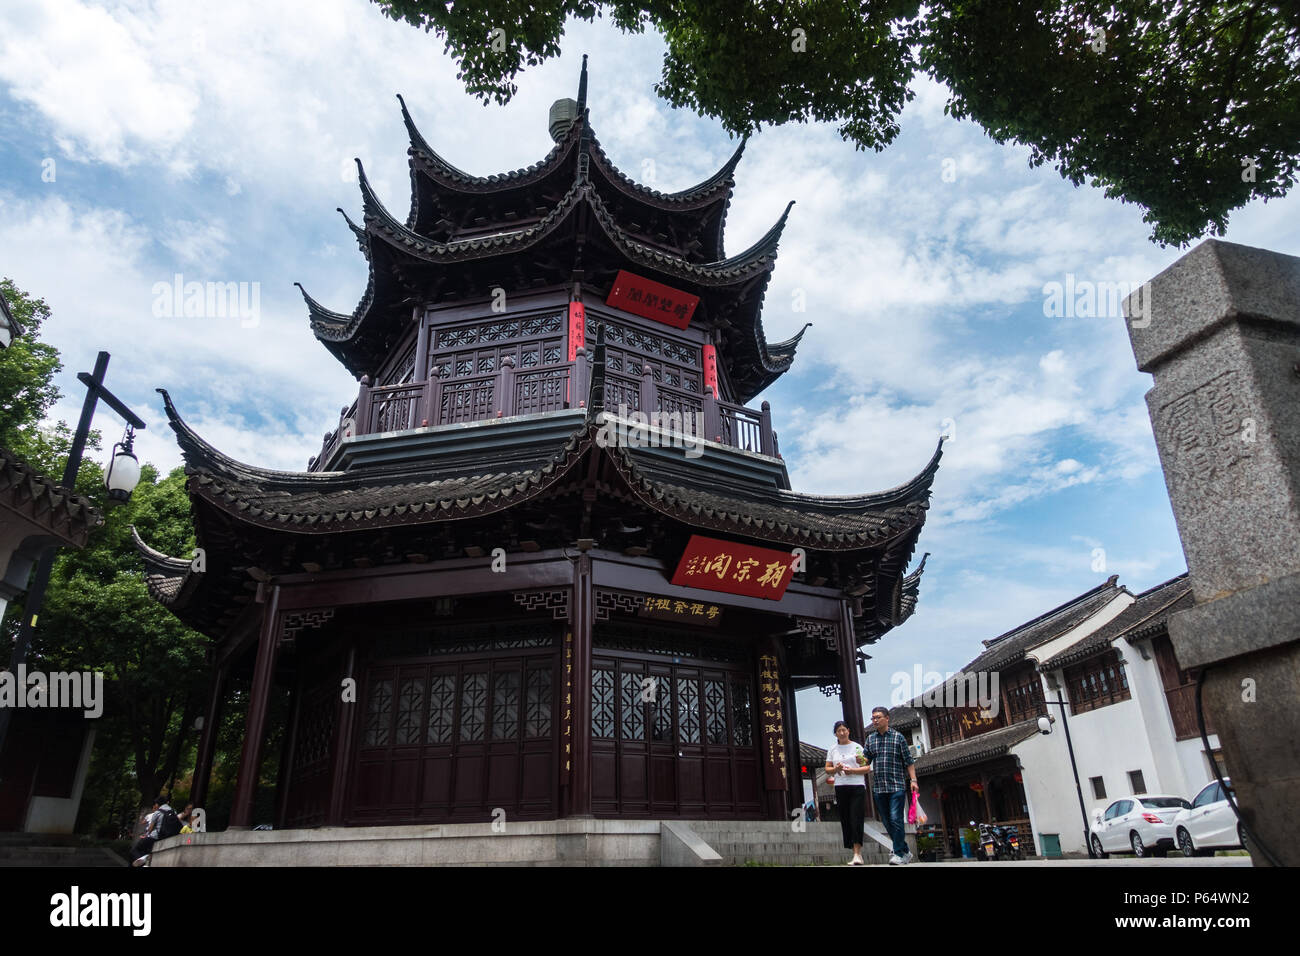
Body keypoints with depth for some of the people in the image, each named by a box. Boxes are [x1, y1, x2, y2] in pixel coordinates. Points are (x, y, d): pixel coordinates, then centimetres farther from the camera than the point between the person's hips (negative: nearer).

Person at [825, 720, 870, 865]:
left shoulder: (857, 747, 5)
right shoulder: (833, 749, 13)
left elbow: (866, 768, 2)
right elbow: (827, 769, 13)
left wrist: (852, 771, -14)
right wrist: (836, 769, -9)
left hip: (857, 786, -3)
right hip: (841, 787, 3)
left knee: (856, 819, -12)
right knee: (846, 820, 2)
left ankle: (857, 854, -14)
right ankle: (856, 853, 9)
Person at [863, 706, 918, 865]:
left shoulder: (898, 737, 1)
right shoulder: (870, 739, 12)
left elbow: (909, 761, 2)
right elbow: (866, 759, 10)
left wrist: (913, 780, -7)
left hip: (897, 786, -4)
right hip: (878, 788, 5)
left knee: (896, 819, -13)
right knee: (887, 822, 8)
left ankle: (899, 854, -6)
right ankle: (905, 851, 21)